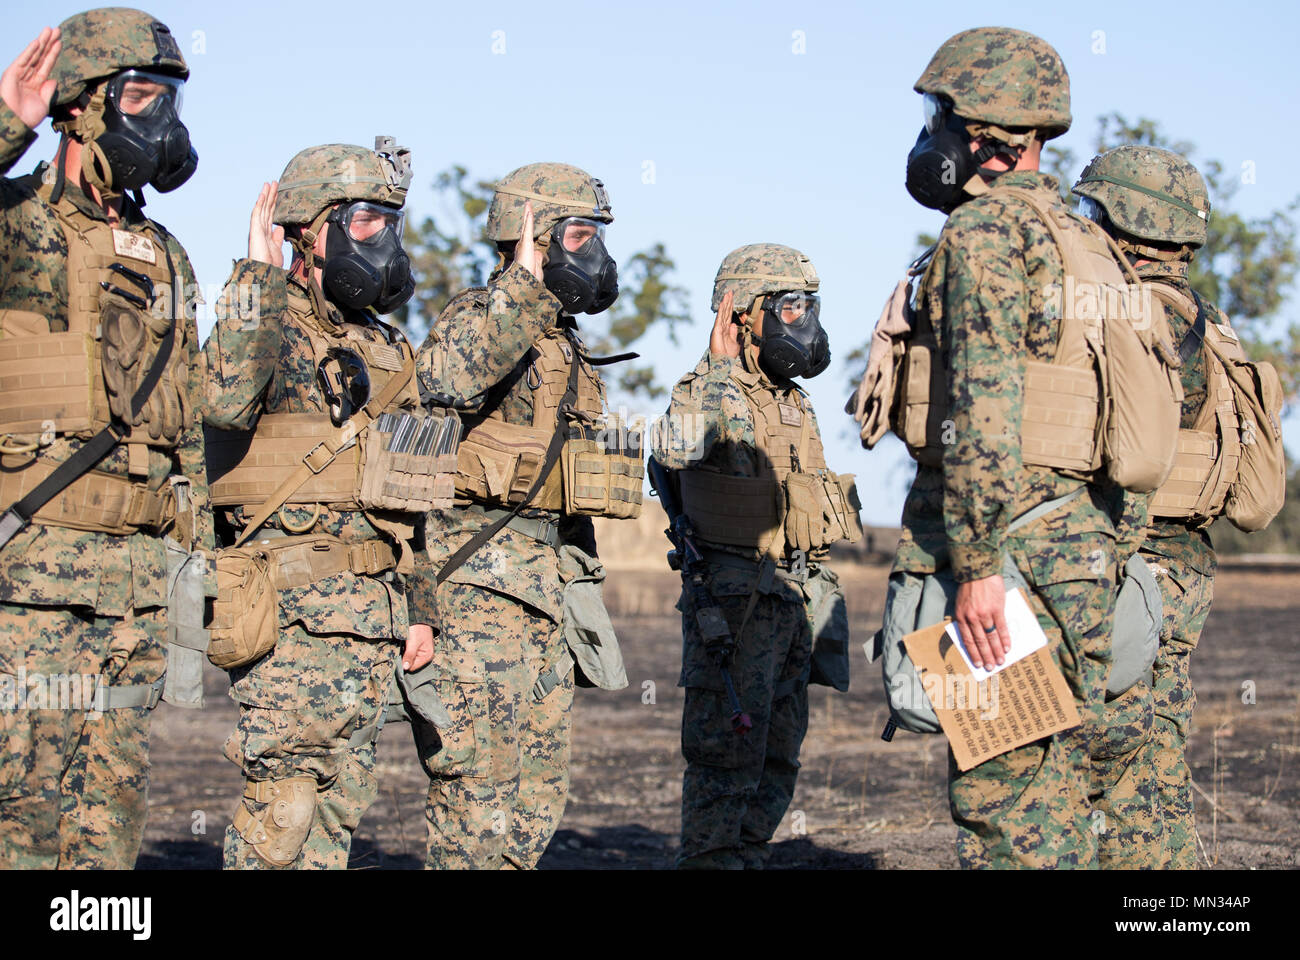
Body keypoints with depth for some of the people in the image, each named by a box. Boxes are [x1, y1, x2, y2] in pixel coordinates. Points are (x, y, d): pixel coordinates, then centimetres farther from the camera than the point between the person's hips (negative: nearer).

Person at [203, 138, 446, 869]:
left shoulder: (390, 353, 18)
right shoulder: (266, 322, -5)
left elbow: (420, 493, 23)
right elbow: (228, 400, -29)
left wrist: (421, 610, 17)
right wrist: (260, 272, -22)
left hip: (375, 611, 7)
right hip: (292, 608, -7)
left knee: (342, 803, 9)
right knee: (282, 810, -8)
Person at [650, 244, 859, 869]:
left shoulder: (796, 404, 17)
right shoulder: (707, 391, -9)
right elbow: (676, 449, -33)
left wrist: (817, 605, 23)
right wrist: (720, 367, -27)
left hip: (796, 600, 8)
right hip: (734, 600, -8)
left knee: (778, 755, 11)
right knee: (727, 751, -8)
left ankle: (748, 856, 19)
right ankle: (709, 861, -4)